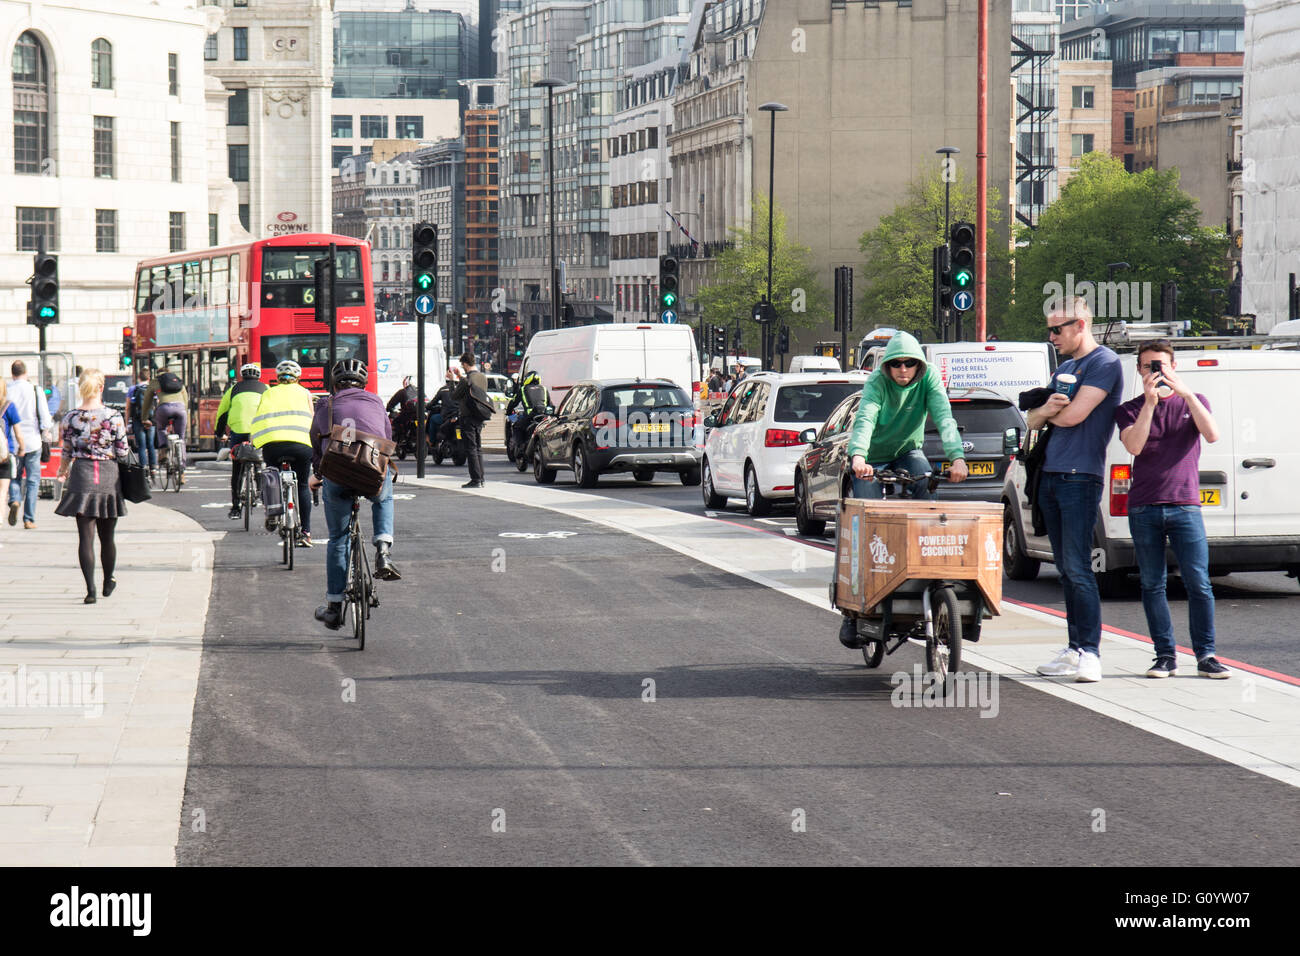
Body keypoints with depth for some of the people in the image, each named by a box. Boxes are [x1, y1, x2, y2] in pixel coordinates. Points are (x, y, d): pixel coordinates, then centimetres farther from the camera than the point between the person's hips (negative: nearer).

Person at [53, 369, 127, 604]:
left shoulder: (70, 418, -4)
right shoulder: (113, 417, -9)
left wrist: (63, 471, 25)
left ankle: (90, 589, -10)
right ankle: (108, 582, 32)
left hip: (81, 477, 0)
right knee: (107, 536, 15)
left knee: (85, 536, 0)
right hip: (108, 478, 0)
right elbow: (122, 453, -5)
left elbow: (67, 452, 4)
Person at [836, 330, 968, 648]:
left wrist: (957, 456, -46)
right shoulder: (877, 382, -22)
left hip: (908, 451, 2)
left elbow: (944, 417, -29)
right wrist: (857, 456, -58)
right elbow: (864, 419, -39)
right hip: (874, 457, -2)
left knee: (927, 491, -31)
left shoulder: (928, 379, -17)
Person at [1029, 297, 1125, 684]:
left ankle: (1090, 655, -13)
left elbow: (1073, 415, -16)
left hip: (1080, 478, -9)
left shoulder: (1104, 362, -8)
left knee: (1078, 568, -12)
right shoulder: (1063, 368, 19)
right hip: (1051, 477, 9)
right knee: (1065, 570, 9)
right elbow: (1033, 420, 17)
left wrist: (1050, 411, 5)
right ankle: (1075, 649, 14)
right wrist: (1046, 409, -6)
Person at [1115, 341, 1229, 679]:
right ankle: (1165, 655, 7)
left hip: (1185, 507, -1)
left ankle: (1206, 656, -3)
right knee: (1152, 585, 1)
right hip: (1144, 509, 1)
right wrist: (1149, 402, -14)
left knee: (1199, 584, -7)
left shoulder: (1192, 402, 12)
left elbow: (1212, 435, -7)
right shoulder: (1129, 409, 11)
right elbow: (1134, 445, -8)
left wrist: (1185, 392, -14)